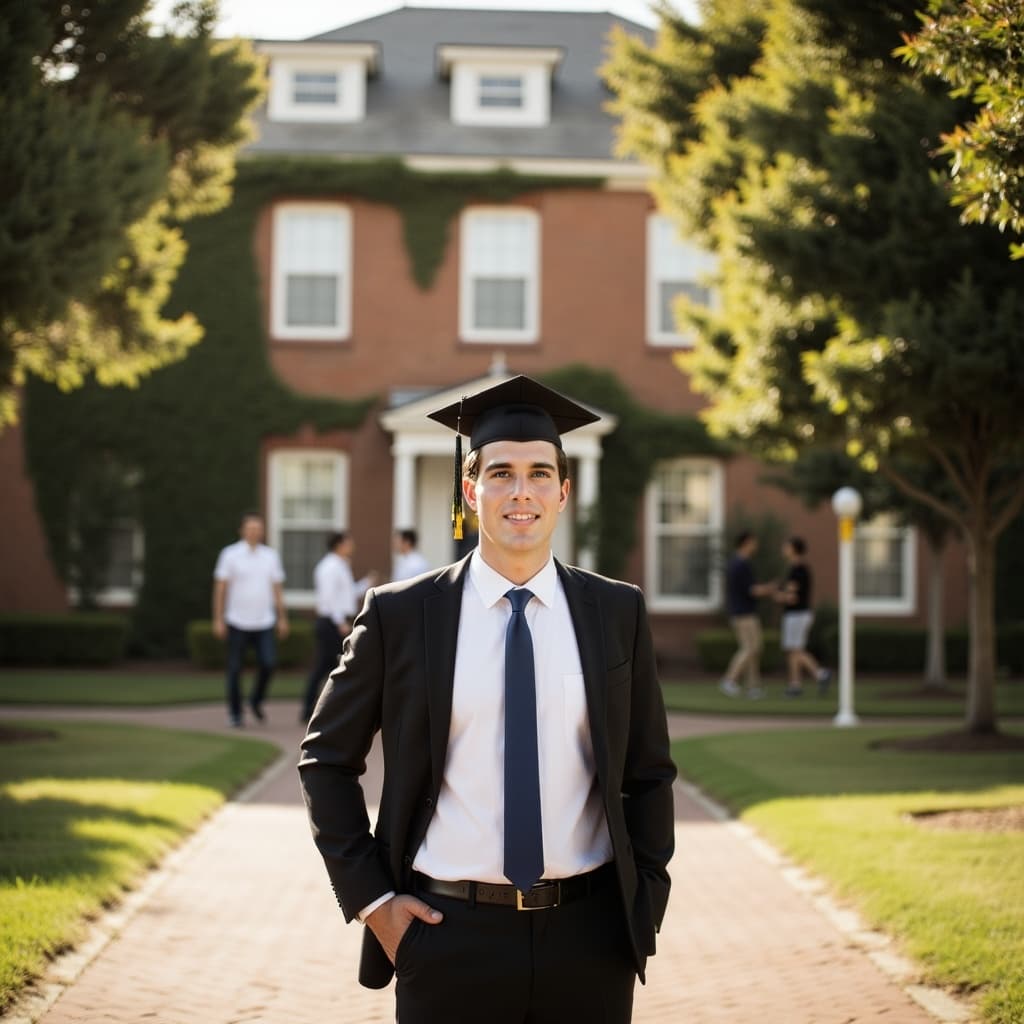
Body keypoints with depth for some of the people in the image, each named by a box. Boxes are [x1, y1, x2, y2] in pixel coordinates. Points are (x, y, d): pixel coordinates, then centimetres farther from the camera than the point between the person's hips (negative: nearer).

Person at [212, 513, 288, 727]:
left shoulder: (271, 555, 9)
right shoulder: (230, 554, -2)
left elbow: (277, 589, 14)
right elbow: (220, 588, -2)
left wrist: (282, 619, 10)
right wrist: (218, 619, -6)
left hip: (264, 622, 2)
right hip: (237, 622, -2)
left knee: (268, 663, -11)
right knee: (235, 669, 3)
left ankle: (256, 701, 12)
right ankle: (234, 712, 14)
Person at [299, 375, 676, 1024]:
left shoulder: (618, 613, 3)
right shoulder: (400, 615, -2)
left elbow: (649, 771, 9)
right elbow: (327, 760, 5)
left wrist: (644, 901, 1)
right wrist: (369, 897, -1)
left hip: (589, 936, 1)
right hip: (448, 933, -1)